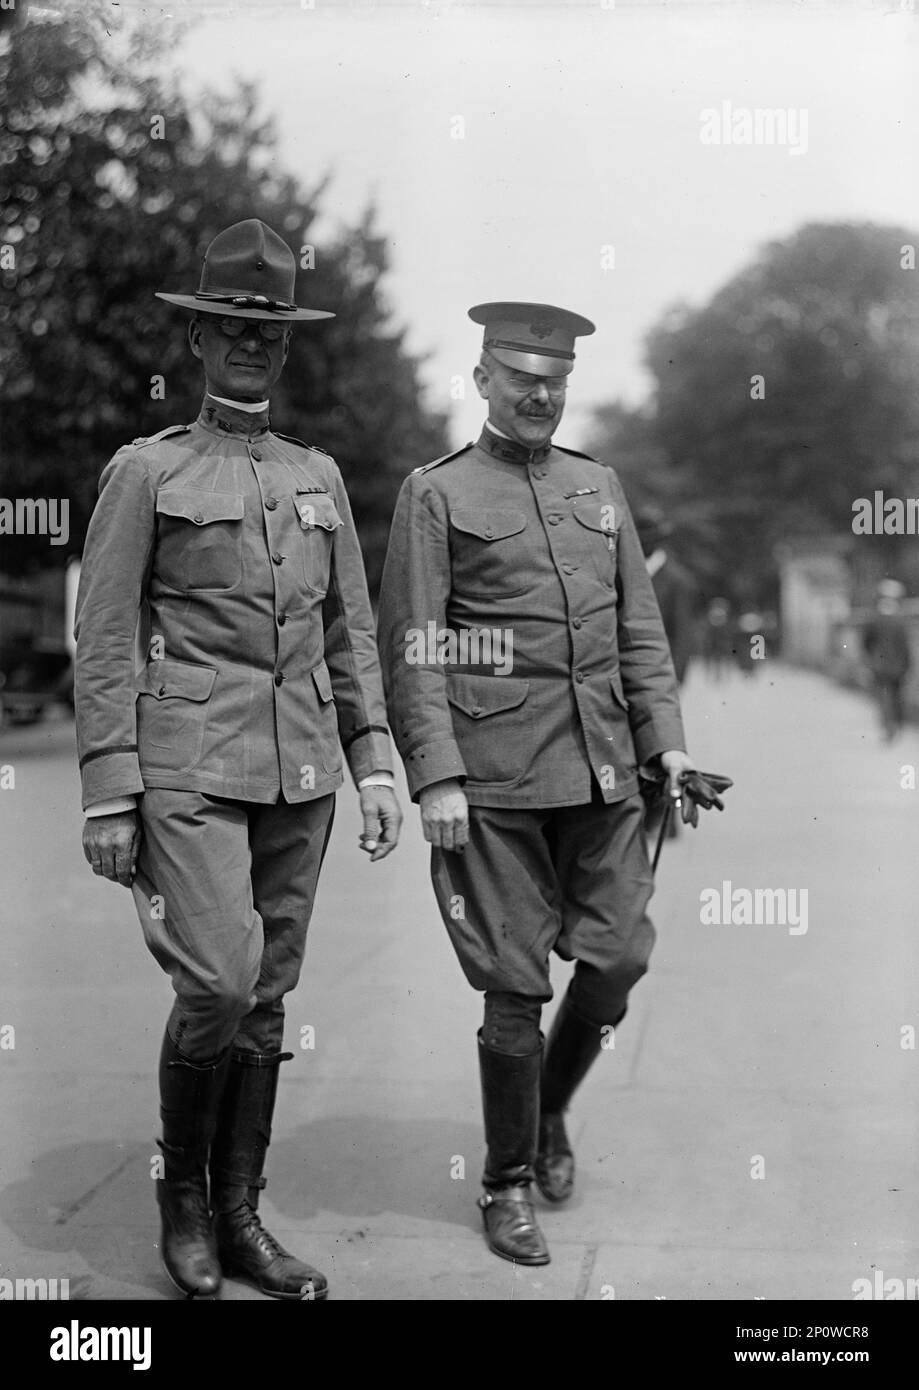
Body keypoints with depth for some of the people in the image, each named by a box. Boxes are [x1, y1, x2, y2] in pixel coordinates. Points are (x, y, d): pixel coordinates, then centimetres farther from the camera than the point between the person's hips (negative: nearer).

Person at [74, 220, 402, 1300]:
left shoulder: (319, 475, 14)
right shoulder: (144, 471, 1)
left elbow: (351, 633, 16)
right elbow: (102, 643, -3)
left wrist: (373, 766, 8)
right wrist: (109, 797, -8)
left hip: (301, 770, 5)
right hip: (189, 770, -4)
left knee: (268, 995, 8)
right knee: (219, 982, -13)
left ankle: (240, 1217, 22)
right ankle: (182, 1188, 14)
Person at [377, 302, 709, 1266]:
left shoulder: (599, 488, 16)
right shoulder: (435, 495, 1)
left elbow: (639, 632, 17)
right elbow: (412, 650, -6)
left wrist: (664, 741, 8)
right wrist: (435, 777, -13)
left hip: (603, 772, 5)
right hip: (495, 783, -5)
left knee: (620, 954, 5)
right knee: (517, 987, 1)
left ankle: (549, 1110, 33)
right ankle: (508, 1183, 20)